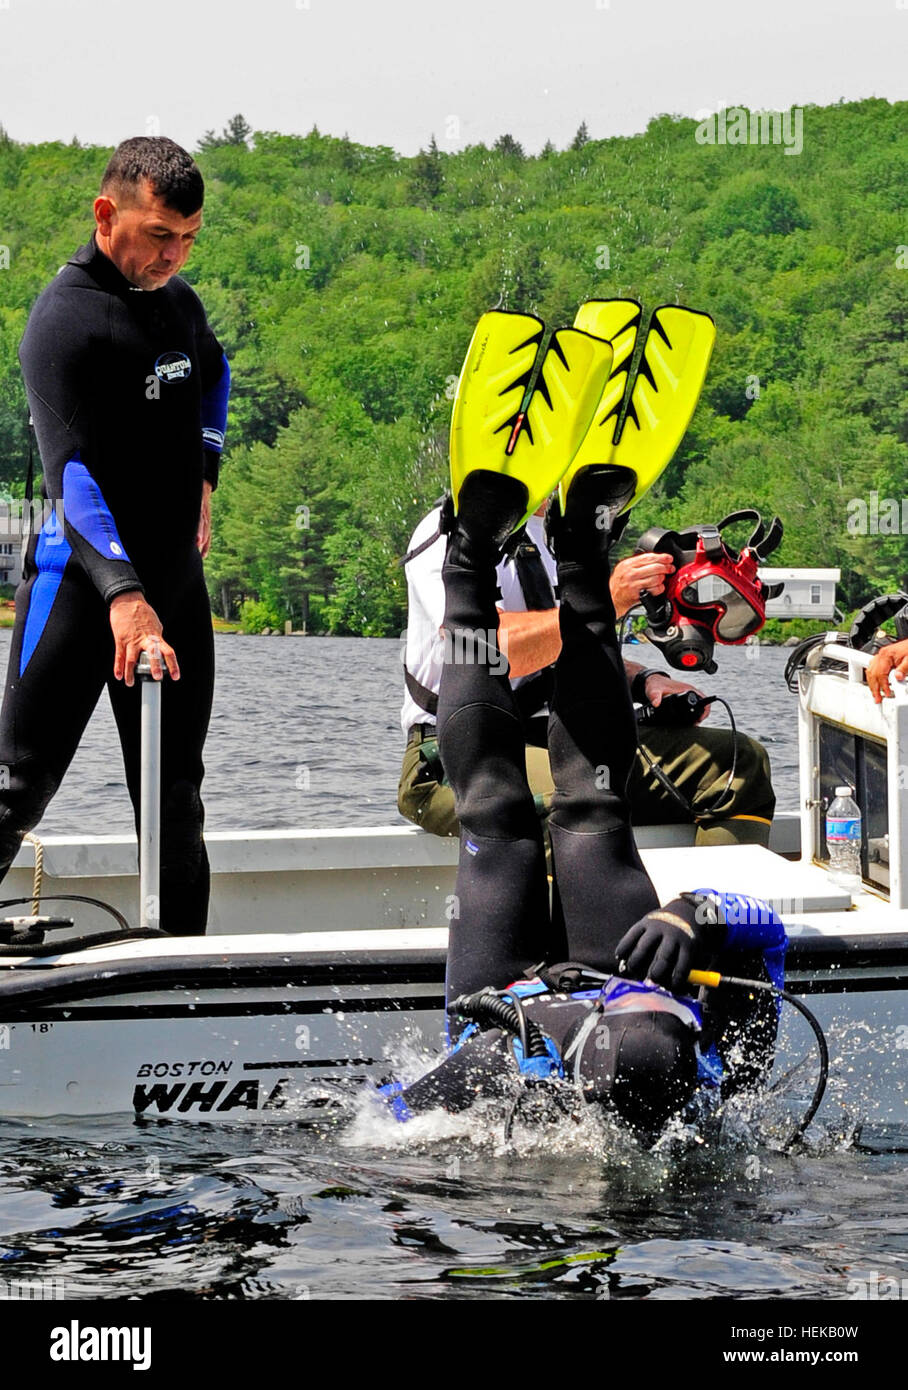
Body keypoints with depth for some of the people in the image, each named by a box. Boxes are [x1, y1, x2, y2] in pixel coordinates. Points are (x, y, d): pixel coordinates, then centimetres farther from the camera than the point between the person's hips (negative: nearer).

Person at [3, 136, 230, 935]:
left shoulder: (180, 303, 9)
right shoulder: (64, 320, -14)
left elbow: (215, 376, 34)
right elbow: (70, 470, -26)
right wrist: (122, 597, -37)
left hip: (175, 581, 7)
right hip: (81, 578, -7)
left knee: (176, 800, 10)